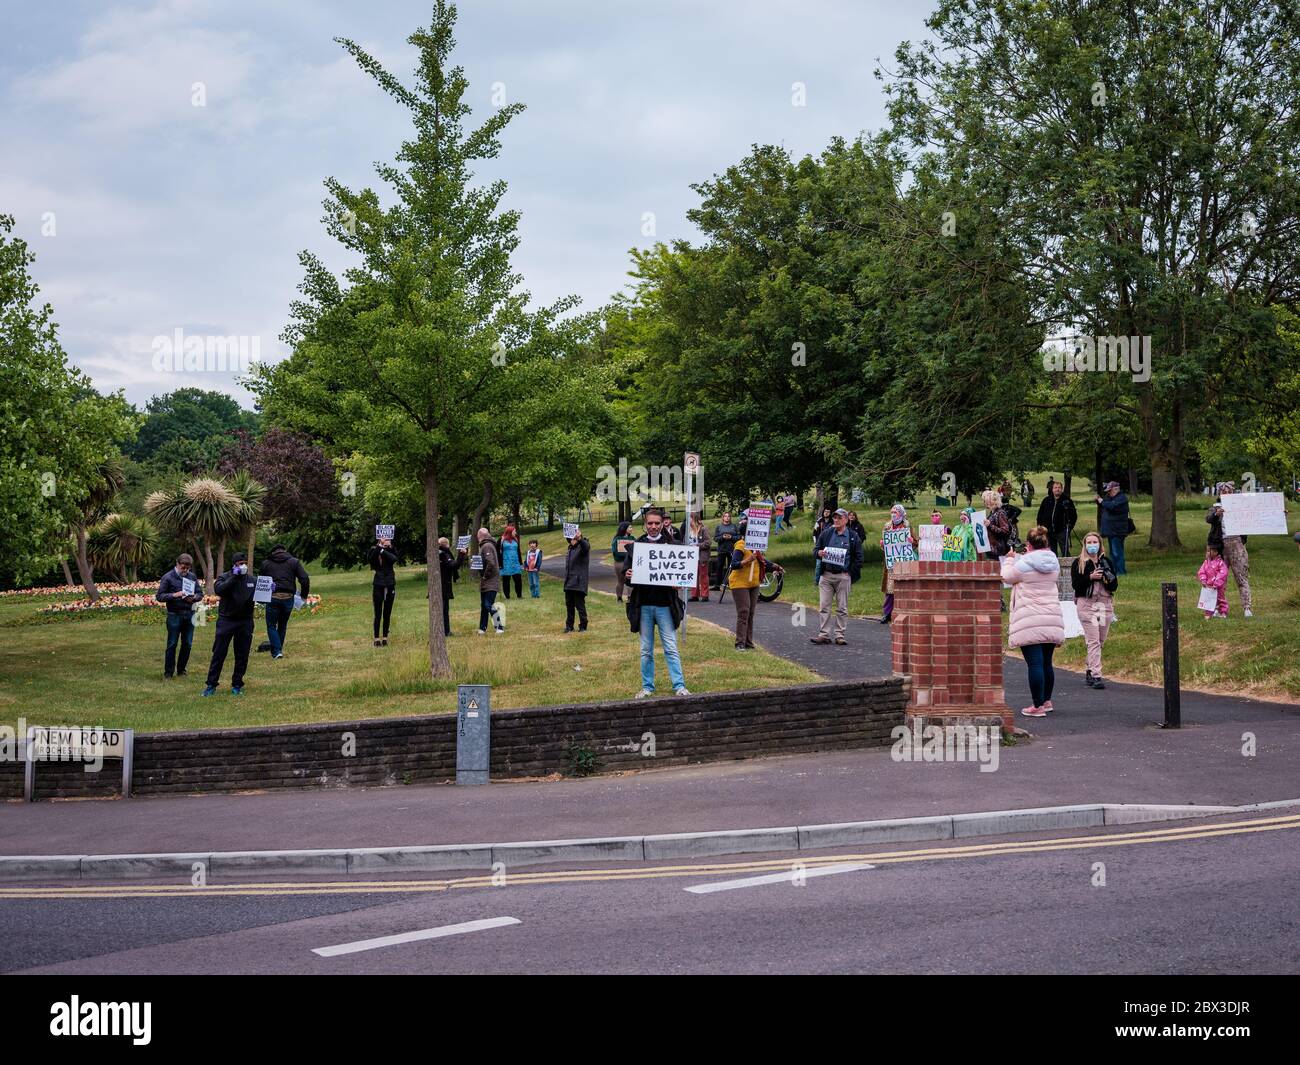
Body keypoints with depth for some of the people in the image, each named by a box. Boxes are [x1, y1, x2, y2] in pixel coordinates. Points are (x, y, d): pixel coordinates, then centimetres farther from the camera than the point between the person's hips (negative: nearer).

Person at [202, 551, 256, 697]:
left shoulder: (252, 580, 10)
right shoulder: (225, 577, -1)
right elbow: (220, 590, -21)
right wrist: (234, 577, -23)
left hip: (245, 622, 3)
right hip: (226, 621, -3)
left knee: (242, 656, 6)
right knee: (219, 654, -2)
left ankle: (237, 685, 17)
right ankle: (211, 685, 5)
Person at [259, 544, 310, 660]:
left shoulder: (266, 563, 9)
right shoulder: (294, 562, 7)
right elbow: (305, 579, -1)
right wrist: (304, 595, 10)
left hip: (272, 597, -1)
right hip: (288, 598, 1)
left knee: (271, 625, 7)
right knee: (282, 625, 17)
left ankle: (276, 651, -7)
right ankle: (279, 649, 23)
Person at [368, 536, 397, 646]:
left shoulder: (391, 550, 3)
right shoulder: (375, 550, -4)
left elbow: (394, 558, -18)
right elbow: (372, 557, -25)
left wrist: (383, 550, -20)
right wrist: (380, 545, -29)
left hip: (390, 585, 3)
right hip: (378, 585, -3)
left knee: (387, 614, 7)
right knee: (378, 614, -2)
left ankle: (385, 637, 15)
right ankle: (376, 639, 2)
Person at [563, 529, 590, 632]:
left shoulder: (583, 546, -8)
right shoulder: (571, 548, 15)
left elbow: (586, 546, -33)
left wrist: (580, 539, -52)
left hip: (579, 582, -7)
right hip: (569, 583, 7)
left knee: (580, 604, -5)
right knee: (569, 604, 11)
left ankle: (583, 626, 4)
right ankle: (569, 626, 19)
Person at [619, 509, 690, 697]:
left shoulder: (671, 545, 1)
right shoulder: (636, 545, 6)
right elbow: (626, 571, 8)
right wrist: (627, 576, -15)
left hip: (665, 604, -2)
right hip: (643, 605, 2)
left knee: (671, 648, -3)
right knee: (646, 650, 9)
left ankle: (679, 686, -2)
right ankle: (647, 687, 16)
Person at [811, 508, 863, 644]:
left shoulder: (853, 537, 3)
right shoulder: (826, 533, 10)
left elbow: (858, 558, 4)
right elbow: (815, 550, 14)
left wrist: (849, 572, -5)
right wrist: (818, 553, -10)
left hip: (843, 576, -2)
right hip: (826, 575, 2)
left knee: (842, 608, 1)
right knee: (823, 607, 0)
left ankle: (840, 635, 5)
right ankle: (824, 634, 3)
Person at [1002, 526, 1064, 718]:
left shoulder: (1025, 564, -10)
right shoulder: (1054, 563, 8)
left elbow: (1006, 577, 3)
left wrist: (1009, 559, 21)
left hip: (1030, 620, -6)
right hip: (1051, 618, 6)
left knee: (1034, 663, -7)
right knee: (1046, 662, 16)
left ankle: (1038, 706, -8)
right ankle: (1047, 701, 26)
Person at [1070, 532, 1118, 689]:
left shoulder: (1106, 562, 12)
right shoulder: (1078, 563, 2)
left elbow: (1115, 586, 10)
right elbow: (1075, 584, -7)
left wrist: (1110, 579, -11)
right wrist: (1090, 577, -18)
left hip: (1105, 604, 4)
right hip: (1086, 604, -4)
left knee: (1100, 641, 8)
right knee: (1093, 641, -11)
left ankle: (1090, 671, 23)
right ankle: (1096, 676, -14)